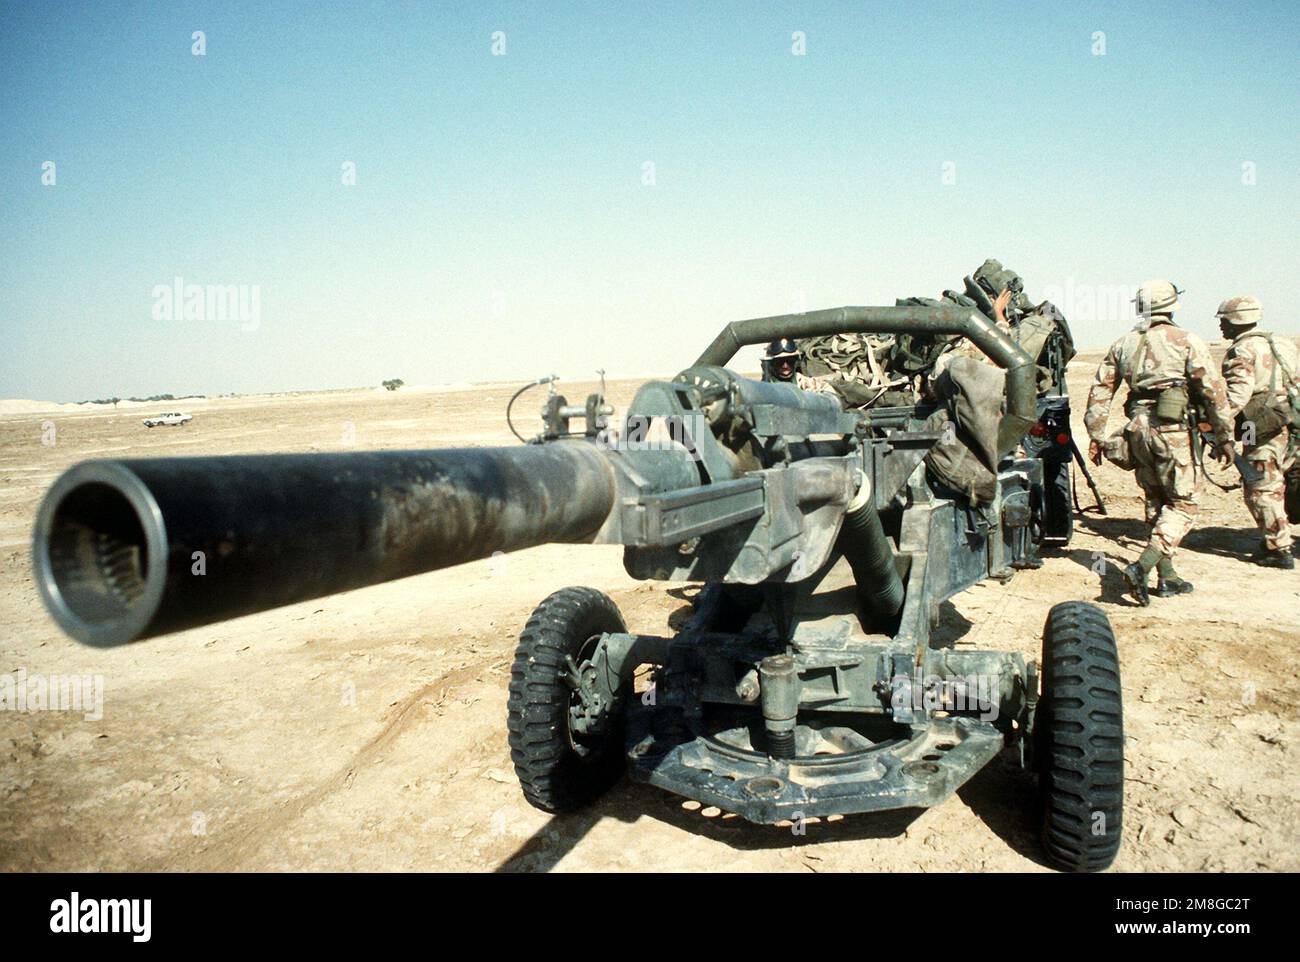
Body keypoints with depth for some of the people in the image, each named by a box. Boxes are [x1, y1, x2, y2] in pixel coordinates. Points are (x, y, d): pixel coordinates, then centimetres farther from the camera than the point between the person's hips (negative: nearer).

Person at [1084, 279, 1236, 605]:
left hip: (1138, 429, 5)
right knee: (1183, 503, 1)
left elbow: (1100, 390, 10)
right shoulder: (1187, 342, -3)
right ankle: (1142, 567, -14)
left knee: (1156, 503, 15)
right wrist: (1224, 437, 1)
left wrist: (1097, 437, 15)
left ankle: (1167, 577, 19)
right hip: (1171, 429, -5)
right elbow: (1214, 392, -5)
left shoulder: (1123, 344, 11)